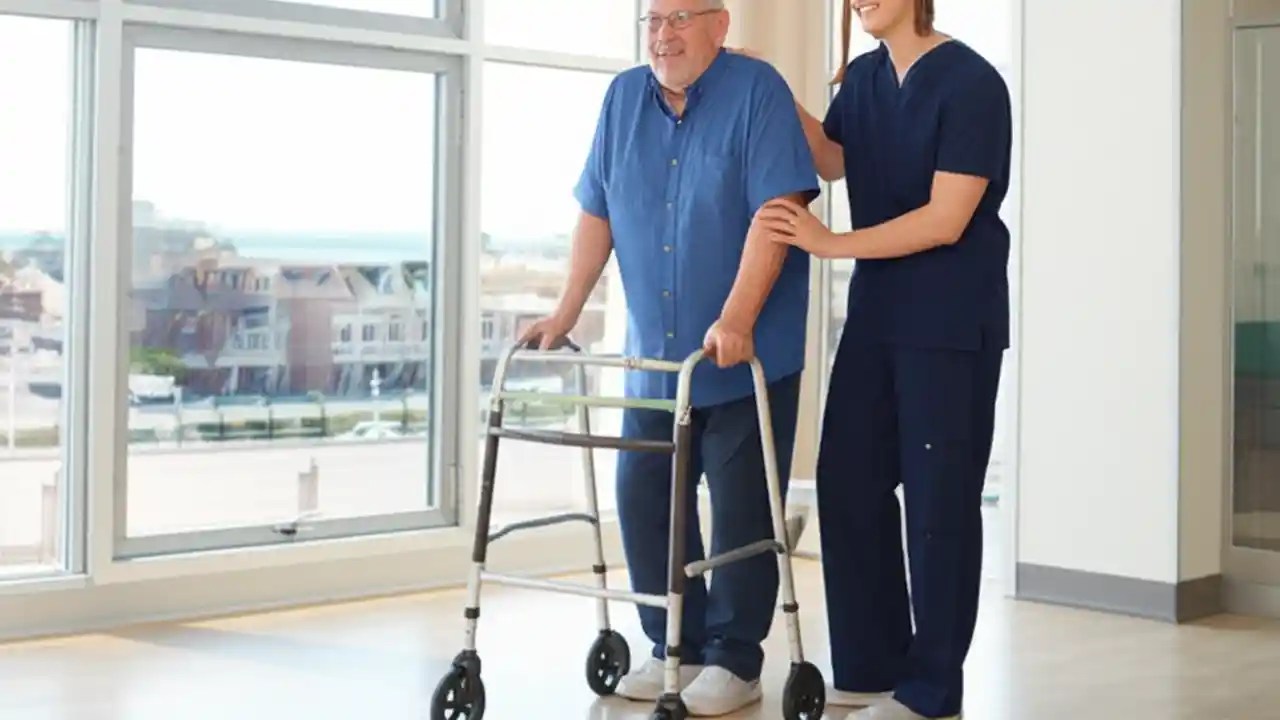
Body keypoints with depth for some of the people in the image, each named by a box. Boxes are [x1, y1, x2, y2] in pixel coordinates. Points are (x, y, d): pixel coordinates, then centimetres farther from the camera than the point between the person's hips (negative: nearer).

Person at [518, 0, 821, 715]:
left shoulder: (757, 91, -10)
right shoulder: (624, 98, 7)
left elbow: (775, 211, -19)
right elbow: (597, 215, 10)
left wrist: (735, 321, -27)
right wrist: (565, 314, 5)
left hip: (749, 355, -5)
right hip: (654, 357, 6)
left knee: (741, 509, 1)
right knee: (643, 500, 7)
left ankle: (733, 660, 13)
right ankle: (676, 645, 21)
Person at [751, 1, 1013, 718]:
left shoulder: (971, 83, -13)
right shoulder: (863, 76, 9)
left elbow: (946, 221, -19)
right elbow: (833, 160, 24)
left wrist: (831, 244, -20)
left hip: (953, 325, -7)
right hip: (876, 315, 7)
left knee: (939, 499, -2)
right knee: (849, 485, 8)